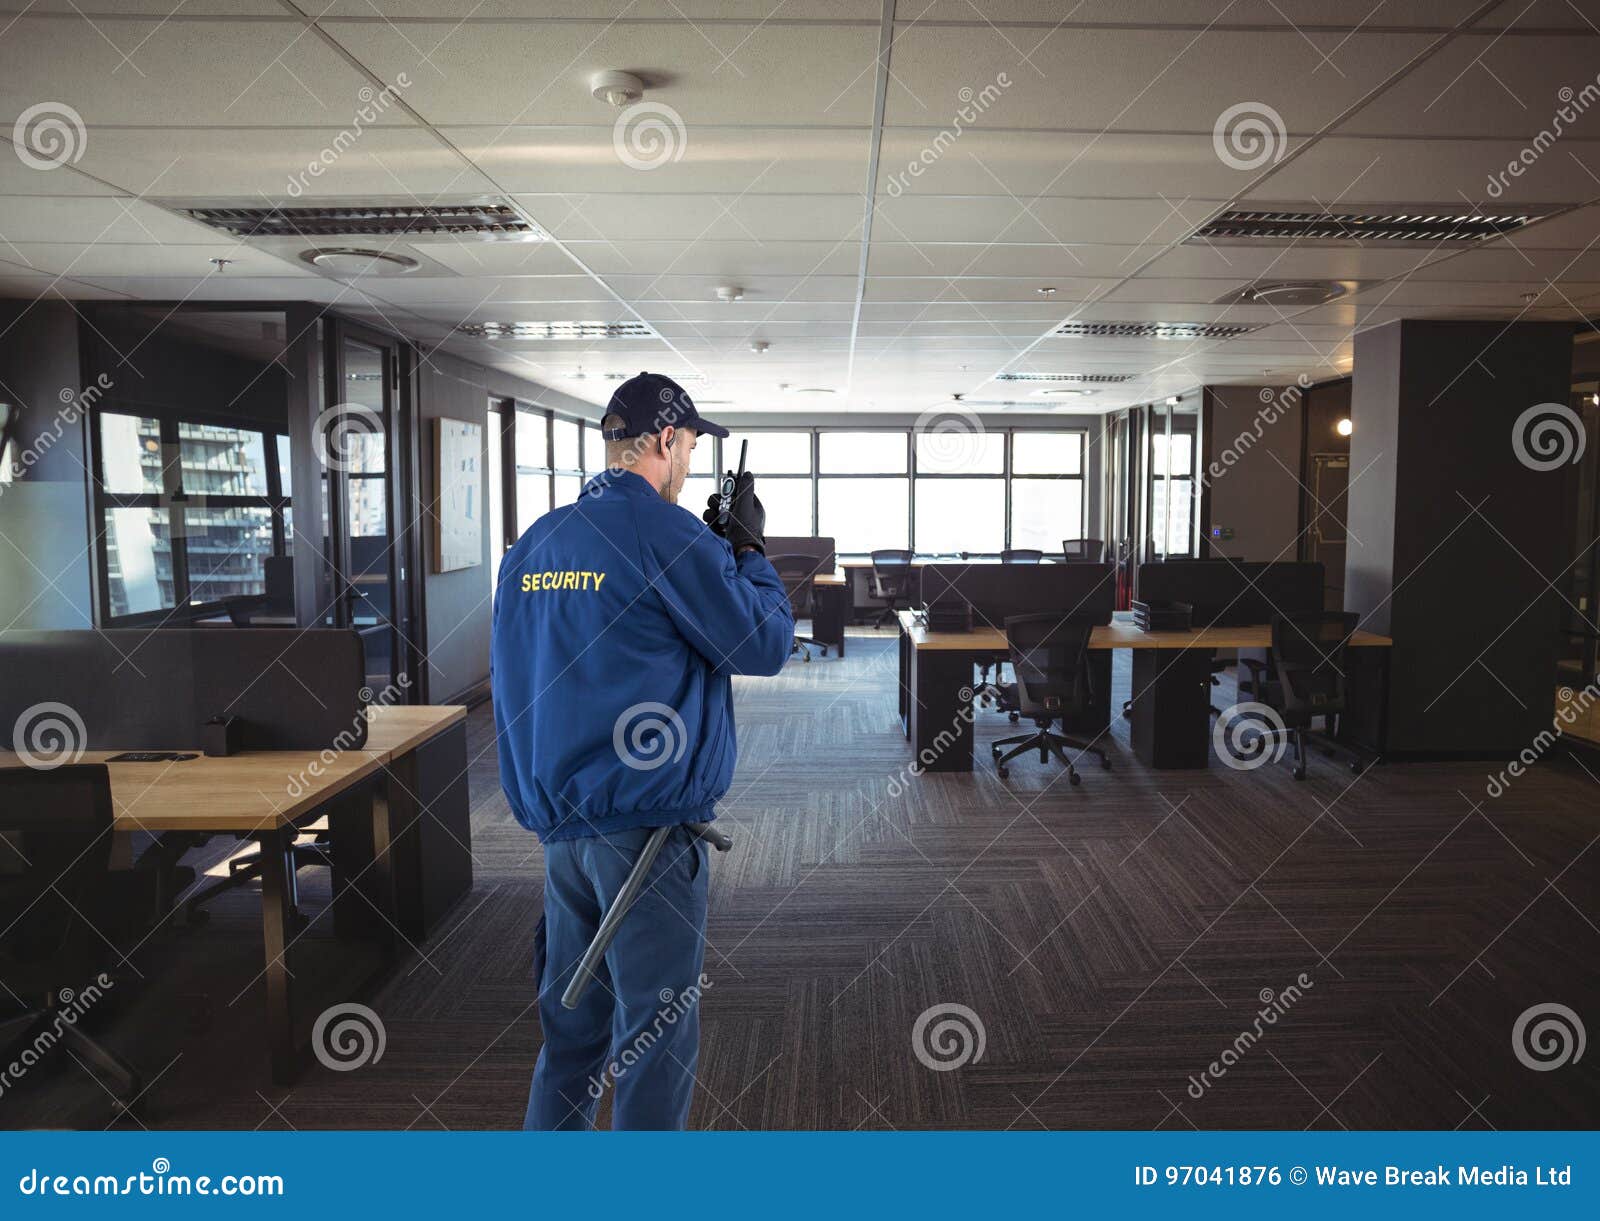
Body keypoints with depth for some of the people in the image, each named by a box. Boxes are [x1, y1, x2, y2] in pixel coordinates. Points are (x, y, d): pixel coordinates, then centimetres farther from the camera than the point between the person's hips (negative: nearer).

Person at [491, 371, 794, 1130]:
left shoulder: (532, 543, 9)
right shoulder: (666, 532, -13)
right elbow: (765, 645, -7)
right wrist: (749, 547, 4)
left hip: (558, 823, 8)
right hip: (644, 822, -7)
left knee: (571, 1023, 19)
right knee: (655, 1032, 5)